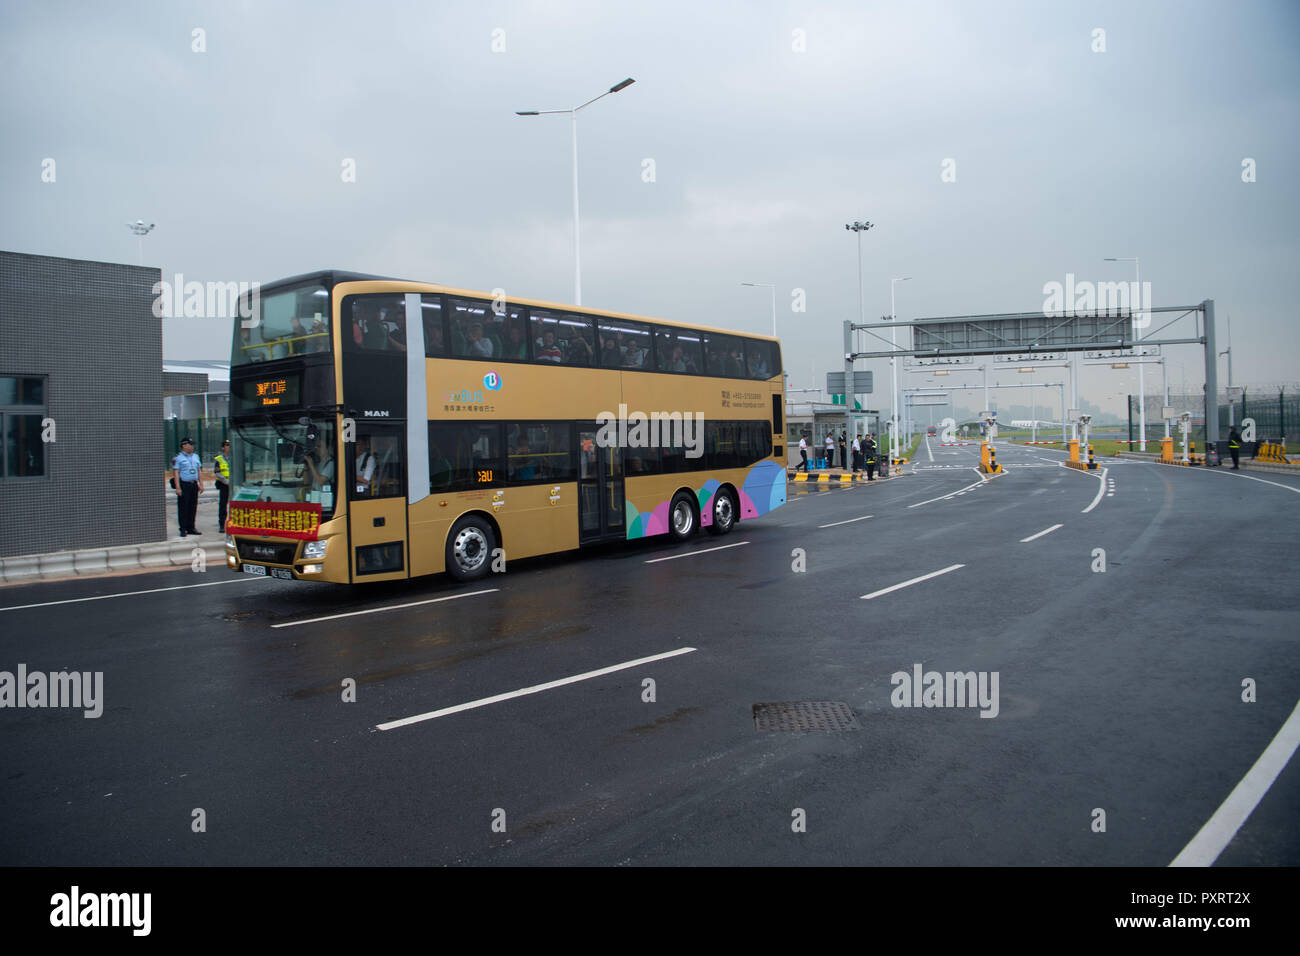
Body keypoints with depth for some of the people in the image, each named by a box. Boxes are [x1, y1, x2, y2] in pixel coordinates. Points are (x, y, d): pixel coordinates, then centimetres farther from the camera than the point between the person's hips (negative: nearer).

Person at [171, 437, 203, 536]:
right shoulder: (178, 458, -3)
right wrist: (177, 487, -16)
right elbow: (176, 473, -8)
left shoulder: (195, 457, 15)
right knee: (183, 508, -3)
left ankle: (191, 528, 16)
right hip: (184, 485, -6)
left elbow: (199, 471, 17)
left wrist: (201, 484, 10)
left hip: (194, 485, 6)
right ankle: (183, 529, 2)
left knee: (193, 508, 8)